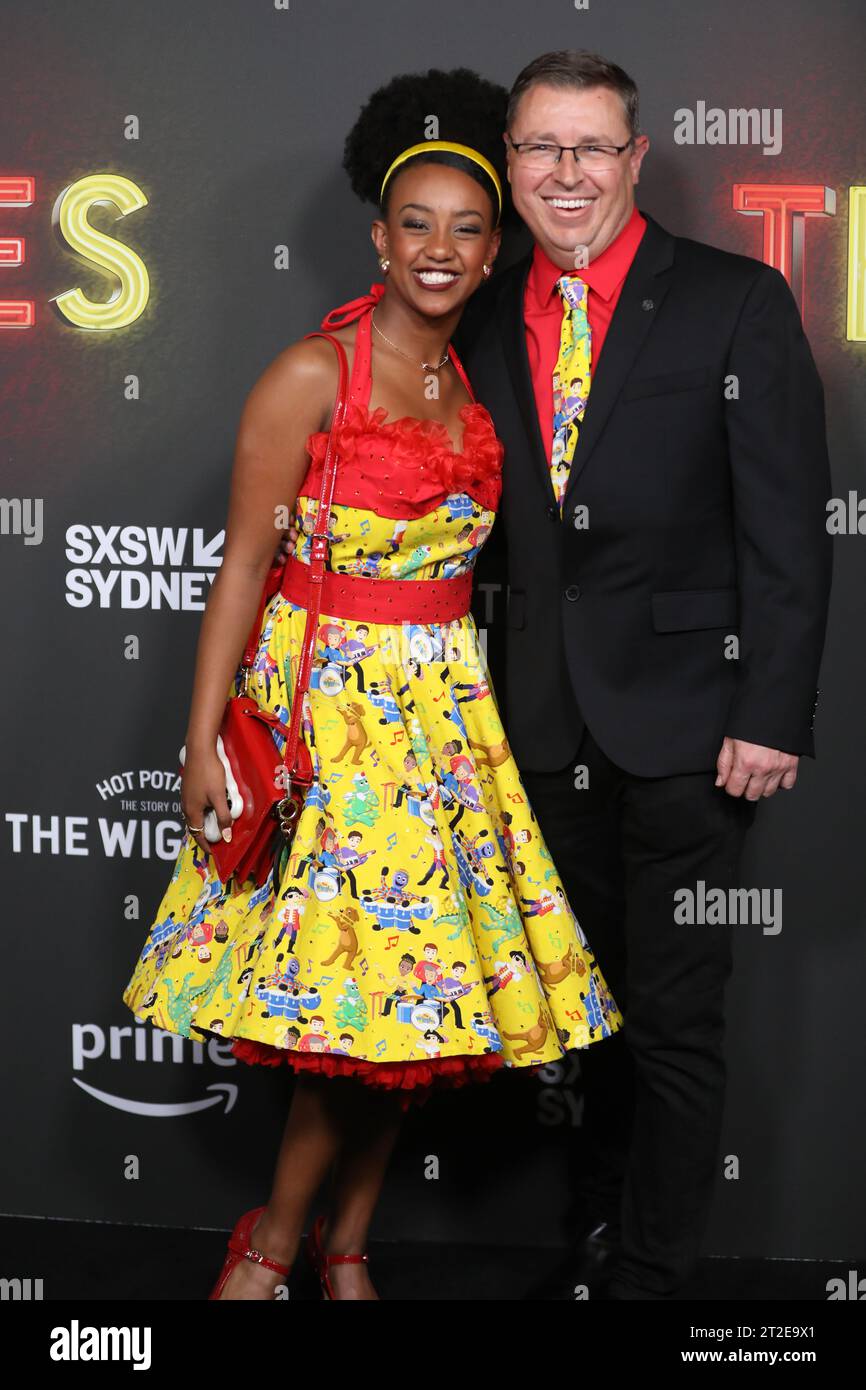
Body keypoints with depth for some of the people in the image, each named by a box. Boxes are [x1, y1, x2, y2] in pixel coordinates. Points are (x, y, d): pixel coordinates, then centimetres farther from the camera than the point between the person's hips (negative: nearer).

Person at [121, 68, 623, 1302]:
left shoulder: (475, 383, 9)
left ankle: (342, 1248, 20)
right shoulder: (311, 375, -9)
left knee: (406, 992, 6)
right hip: (327, 700, -5)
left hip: (445, 707, 6)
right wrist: (203, 739, -13)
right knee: (359, 981, -6)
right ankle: (278, 1240, 14)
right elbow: (243, 562, -9)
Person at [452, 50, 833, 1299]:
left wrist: (771, 716, -14)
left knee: (674, 1018, 3)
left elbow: (790, 528, -9)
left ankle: (655, 1269, 18)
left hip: (685, 722, -4)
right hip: (550, 726, 5)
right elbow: (493, 526, 11)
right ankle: (596, 1239, 33)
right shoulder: (487, 322, 8)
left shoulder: (737, 304, -6)